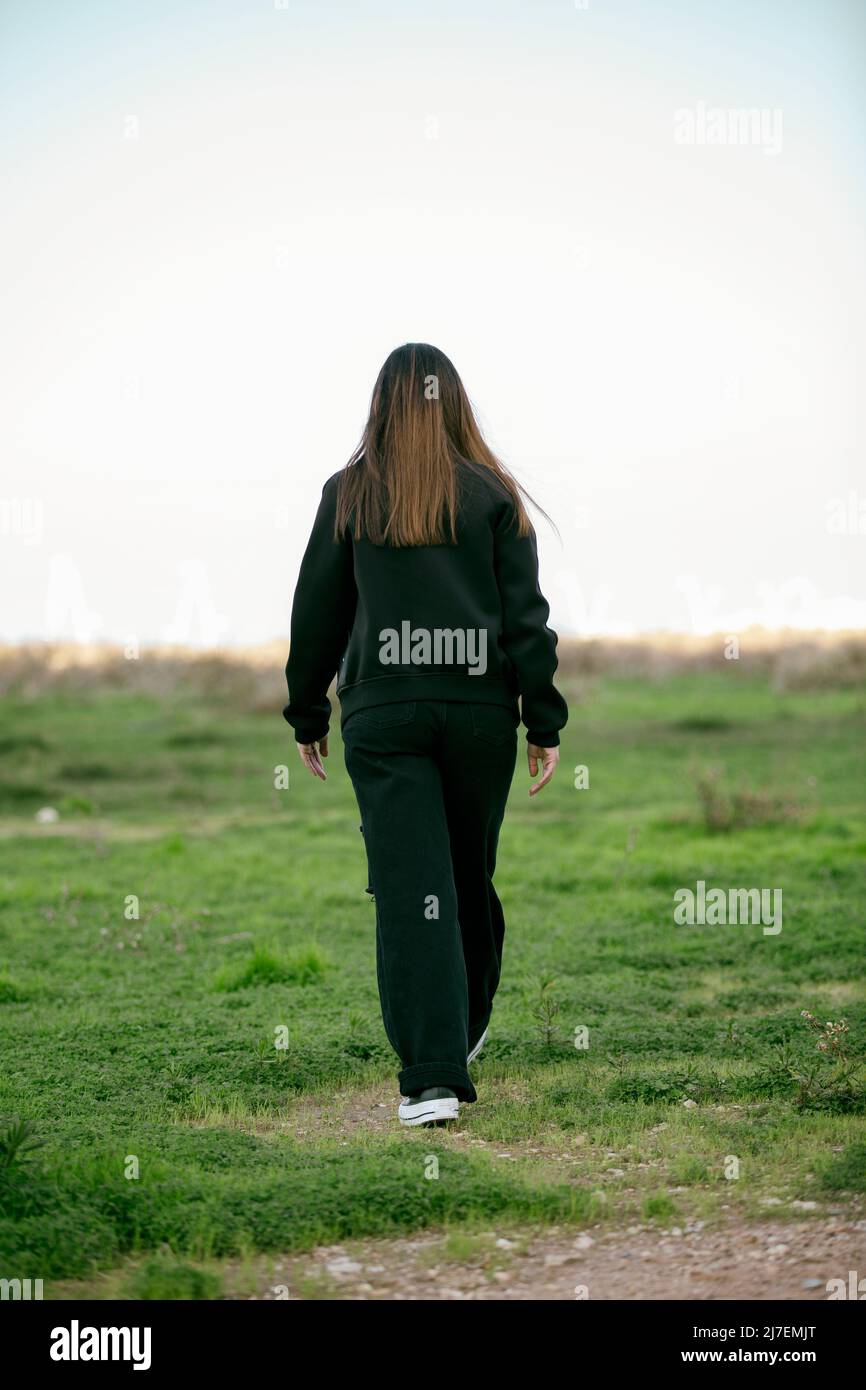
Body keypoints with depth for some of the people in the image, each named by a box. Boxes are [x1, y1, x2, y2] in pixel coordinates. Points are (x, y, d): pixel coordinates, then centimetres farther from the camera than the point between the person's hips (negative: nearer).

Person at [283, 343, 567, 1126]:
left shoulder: (349, 495, 4)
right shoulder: (494, 494, 3)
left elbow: (317, 613, 7)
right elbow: (526, 614, 0)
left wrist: (307, 716, 16)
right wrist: (544, 722, 3)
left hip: (383, 713, -1)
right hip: (480, 708, 1)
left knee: (411, 888, -5)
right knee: (472, 875, 16)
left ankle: (434, 1077, -13)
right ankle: (467, 1026, 35)